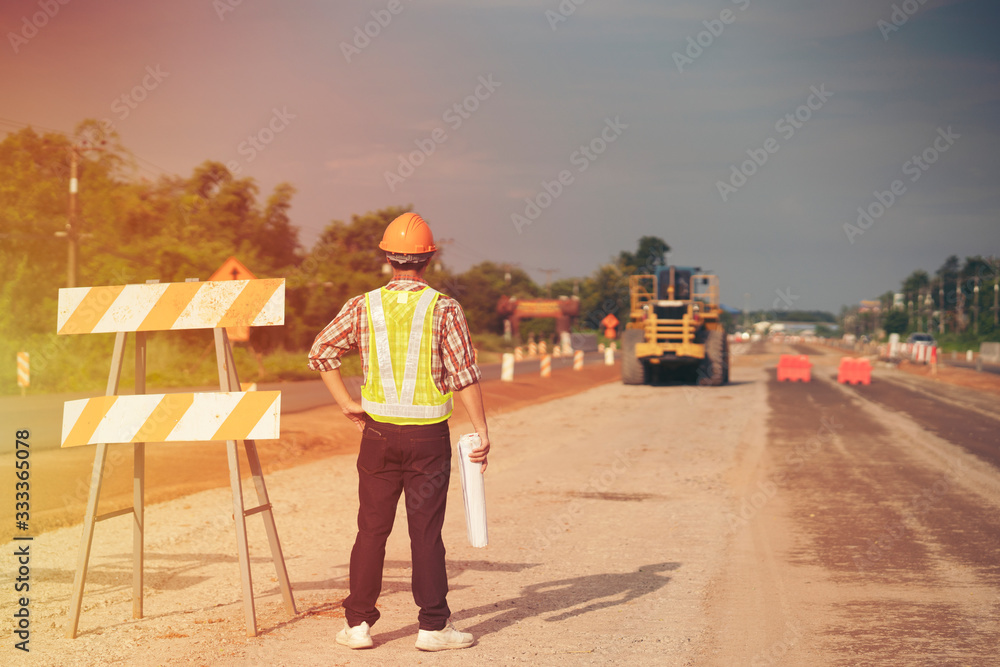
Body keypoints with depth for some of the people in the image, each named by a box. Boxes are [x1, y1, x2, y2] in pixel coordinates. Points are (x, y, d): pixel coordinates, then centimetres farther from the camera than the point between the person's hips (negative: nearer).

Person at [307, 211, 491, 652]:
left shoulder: (363, 307, 1)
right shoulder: (444, 309, -6)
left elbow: (320, 351, 3)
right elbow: (464, 373, -10)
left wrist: (347, 404, 7)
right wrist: (481, 430, -7)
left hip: (379, 432, 2)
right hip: (429, 435, -2)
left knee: (372, 529, 9)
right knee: (426, 532, 3)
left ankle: (358, 623, 12)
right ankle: (434, 626, 5)